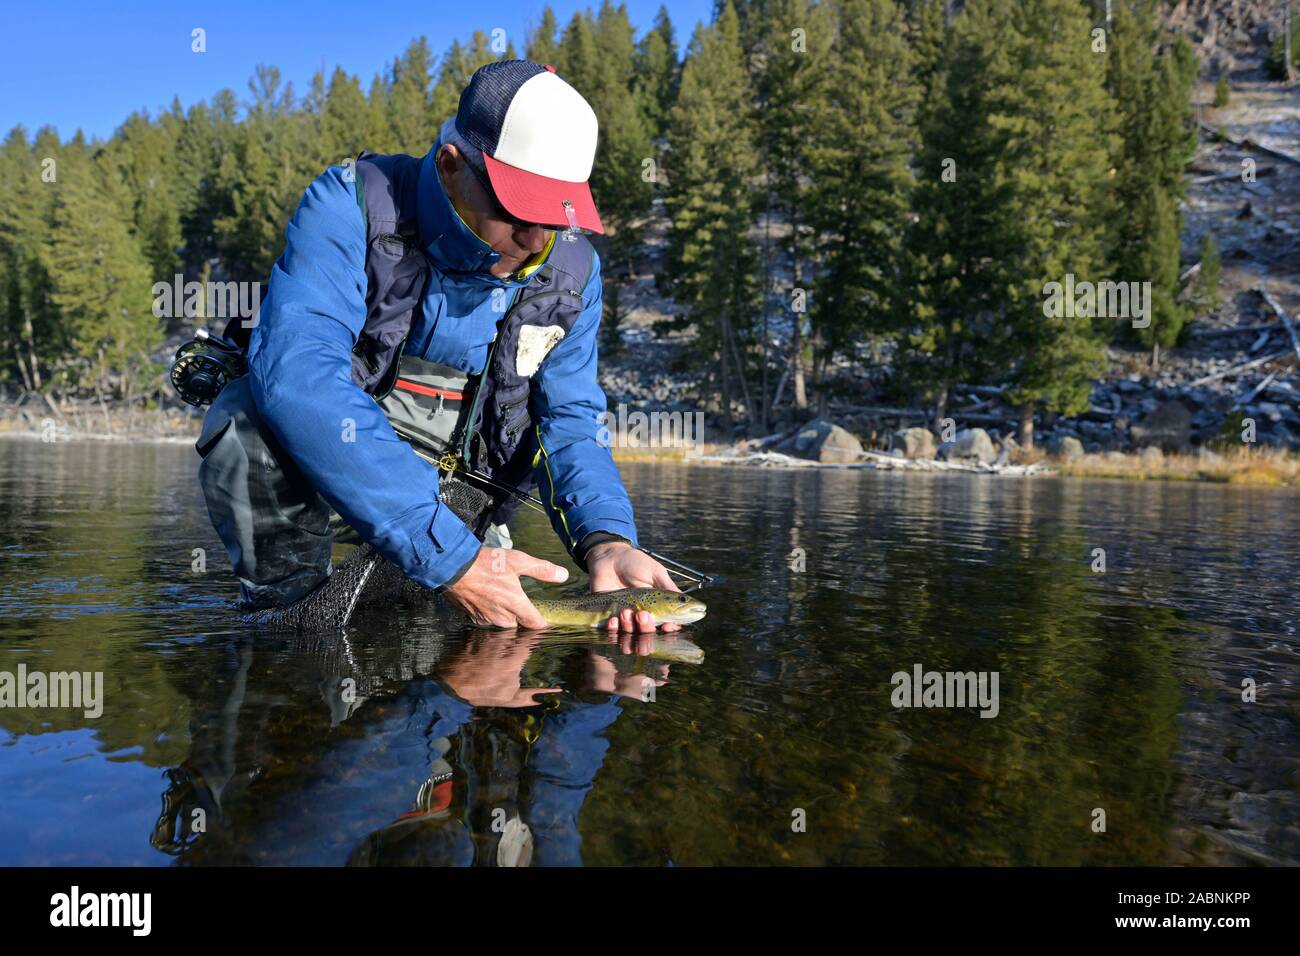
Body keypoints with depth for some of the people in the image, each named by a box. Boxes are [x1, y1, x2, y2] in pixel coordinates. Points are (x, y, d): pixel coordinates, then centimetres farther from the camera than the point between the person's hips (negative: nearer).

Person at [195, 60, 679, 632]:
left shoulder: (572, 270, -6)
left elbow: (569, 419, -5)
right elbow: (295, 372, -36)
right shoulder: (353, 203, -21)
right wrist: (448, 556, -43)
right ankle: (282, 608, -9)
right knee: (253, 422, -33)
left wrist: (606, 538, -29)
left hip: (452, 499, 5)